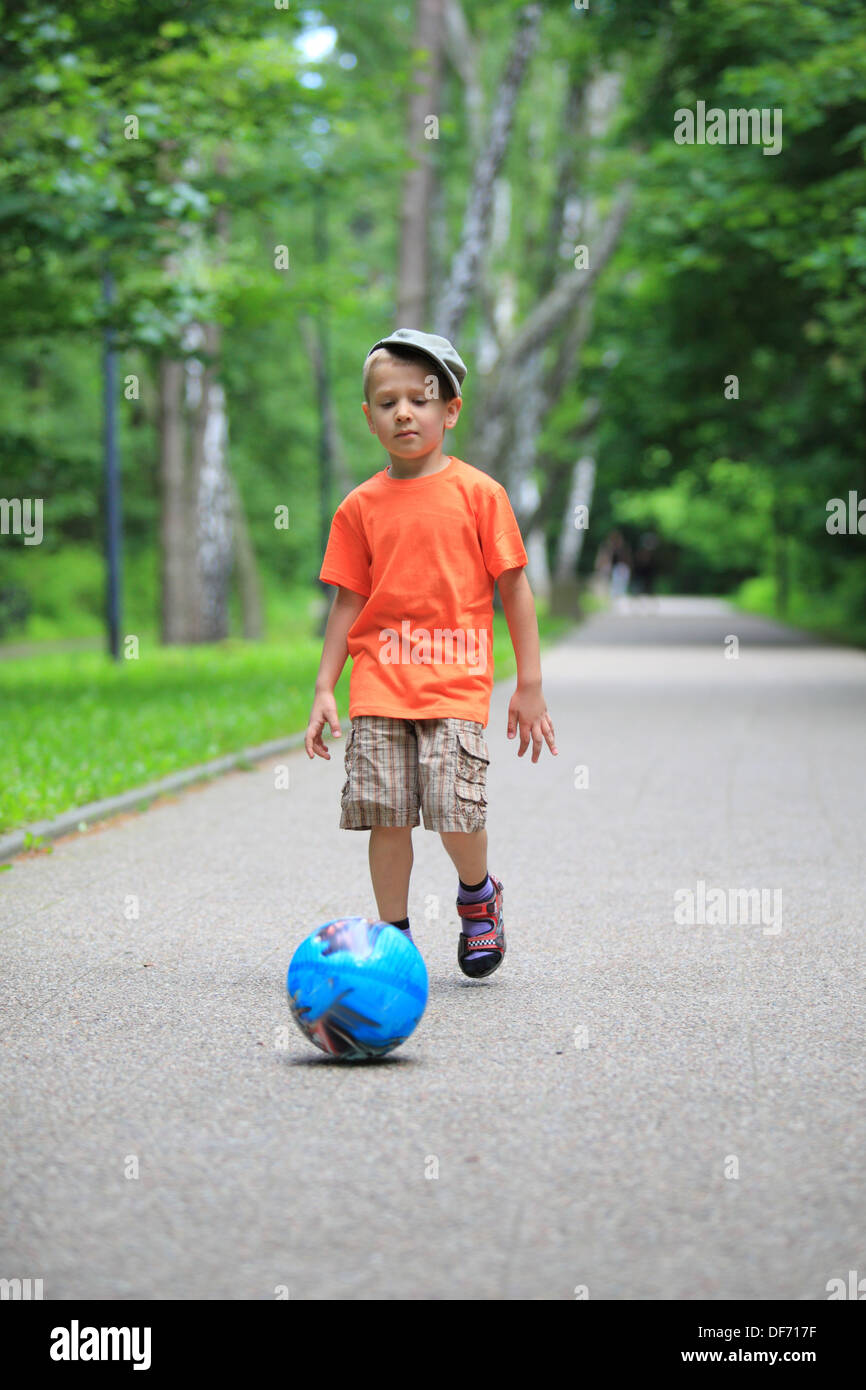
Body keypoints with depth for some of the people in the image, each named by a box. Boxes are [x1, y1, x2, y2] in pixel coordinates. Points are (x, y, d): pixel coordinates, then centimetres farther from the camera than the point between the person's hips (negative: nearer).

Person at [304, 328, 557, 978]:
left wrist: (530, 686, 2)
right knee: (386, 816, -1)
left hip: (455, 683, -2)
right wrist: (324, 689, 5)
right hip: (379, 686, 2)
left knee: (457, 811, -13)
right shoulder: (361, 506, 7)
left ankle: (478, 894, 18)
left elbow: (514, 586, 4)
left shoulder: (478, 493, 1)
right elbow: (349, 602, 11)